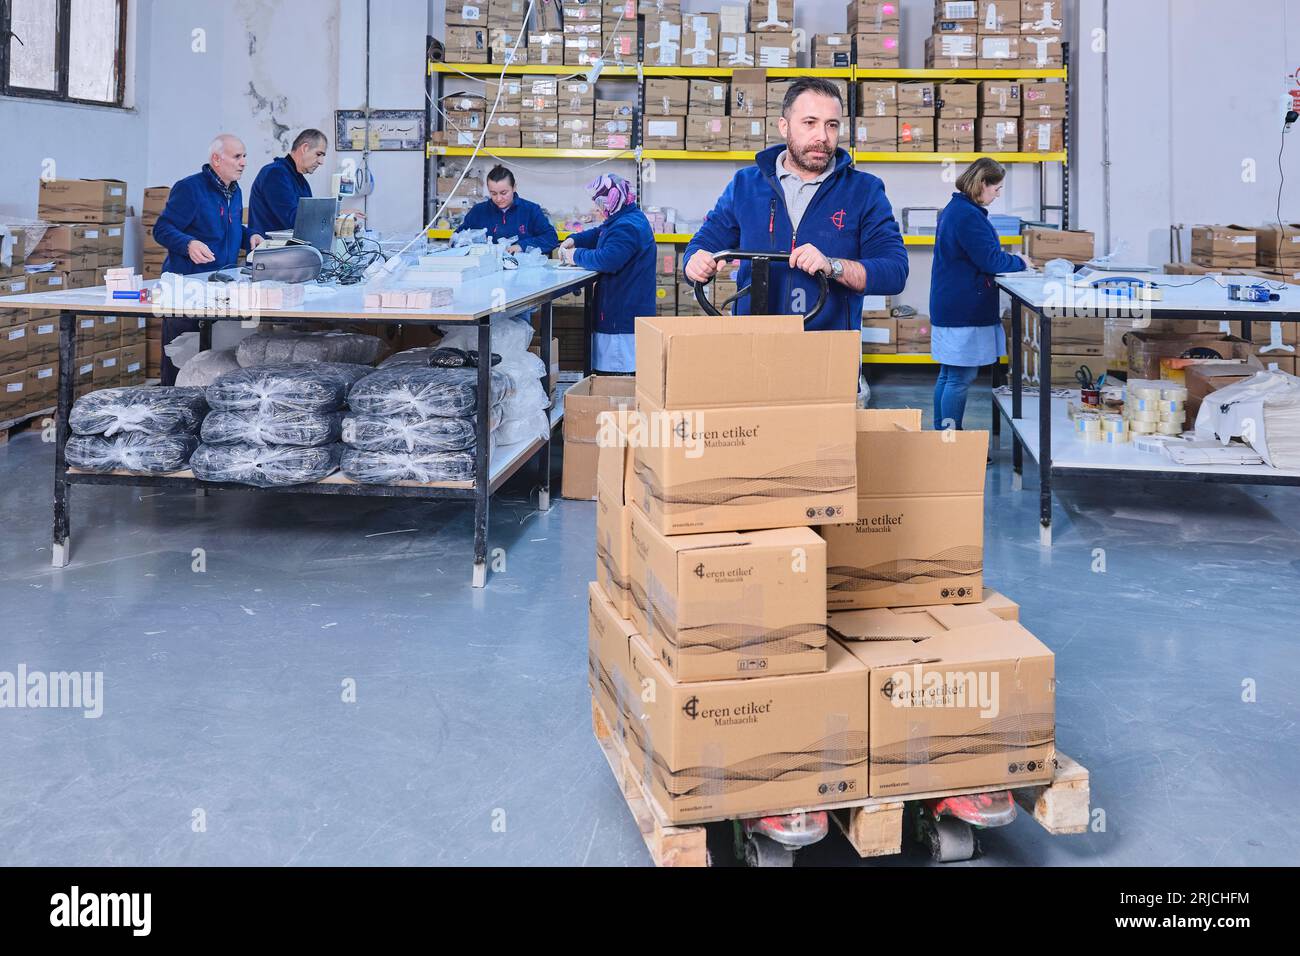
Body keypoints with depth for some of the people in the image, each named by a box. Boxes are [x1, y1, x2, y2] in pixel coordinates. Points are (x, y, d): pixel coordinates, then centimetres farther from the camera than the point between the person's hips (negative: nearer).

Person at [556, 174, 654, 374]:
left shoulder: (627, 227, -19)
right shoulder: (621, 221, 17)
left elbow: (607, 260, -29)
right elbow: (598, 235, 32)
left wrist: (577, 256, -13)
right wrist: (573, 240, 13)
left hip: (625, 316, -11)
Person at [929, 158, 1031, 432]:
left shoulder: (955, 208, 15)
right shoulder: (968, 215, -18)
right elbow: (990, 259, -19)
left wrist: (1013, 263, 13)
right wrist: (1020, 263, -2)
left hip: (950, 308, 11)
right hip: (964, 311, -11)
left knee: (948, 375, 15)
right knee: (961, 378, -6)